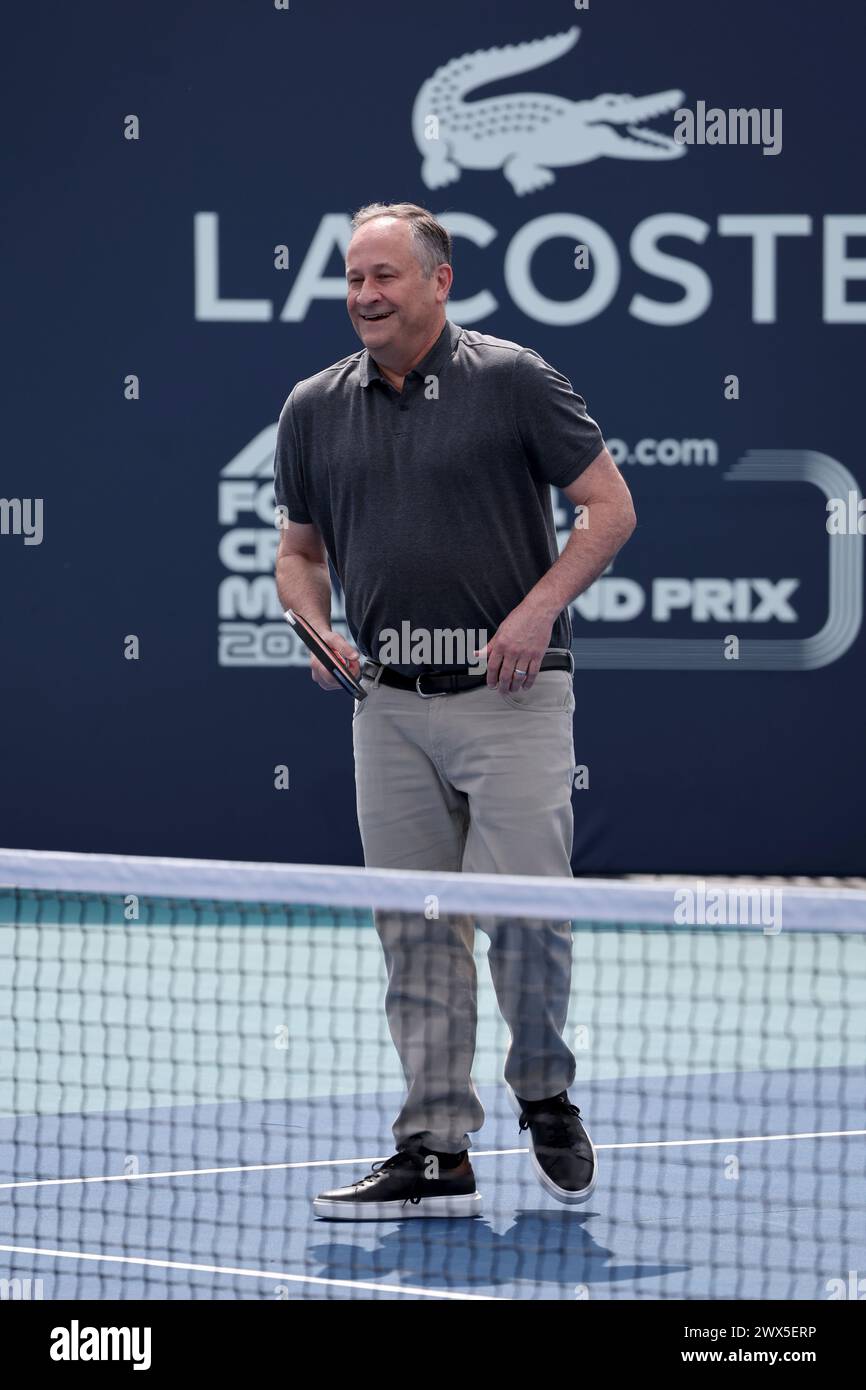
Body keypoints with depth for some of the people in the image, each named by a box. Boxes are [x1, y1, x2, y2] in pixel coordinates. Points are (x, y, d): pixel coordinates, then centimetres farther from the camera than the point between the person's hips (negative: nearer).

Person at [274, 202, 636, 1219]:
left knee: (525, 910, -9)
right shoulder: (314, 409, 9)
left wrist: (538, 608, -14)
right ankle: (435, 1154, 8)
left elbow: (611, 506, -2)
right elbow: (300, 550, 20)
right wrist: (316, 630, -1)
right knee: (415, 934, 3)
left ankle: (546, 1099, 16)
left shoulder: (512, 381, -3)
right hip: (389, 705, 4)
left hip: (511, 691, -4)